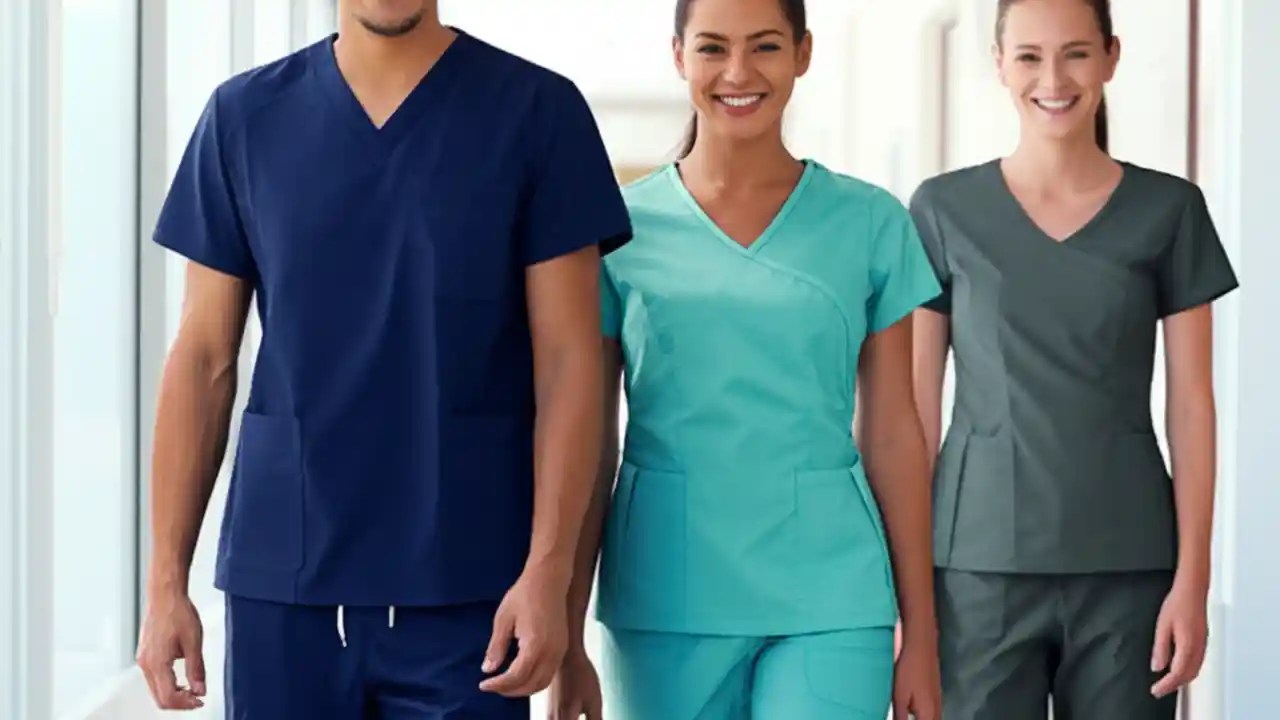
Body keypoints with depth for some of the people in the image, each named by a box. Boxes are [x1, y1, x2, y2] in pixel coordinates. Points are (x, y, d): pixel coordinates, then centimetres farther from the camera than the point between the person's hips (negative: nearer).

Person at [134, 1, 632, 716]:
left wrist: (548, 572, -12)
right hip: (279, 584, 2)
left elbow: (568, 362, -3)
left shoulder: (537, 111, -1)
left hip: (463, 591, -2)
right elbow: (205, 361, 7)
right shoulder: (245, 116, 6)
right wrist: (167, 579, 3)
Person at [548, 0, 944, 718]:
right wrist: (567, 641, 2)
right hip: (665, 603, 1)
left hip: (829, 602, 0)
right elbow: (589, 444, 4)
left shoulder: (870, 222, 3)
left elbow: (893, 436, 6)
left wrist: (921, 634, 5)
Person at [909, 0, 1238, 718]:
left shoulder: (1170, 209, 4)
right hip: (982, 564, 0)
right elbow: (916, 406, 3)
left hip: (1127, 566, 1)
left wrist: (1192, 579, -3)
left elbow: (1192, 406, 2)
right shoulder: (945, 210, 3)